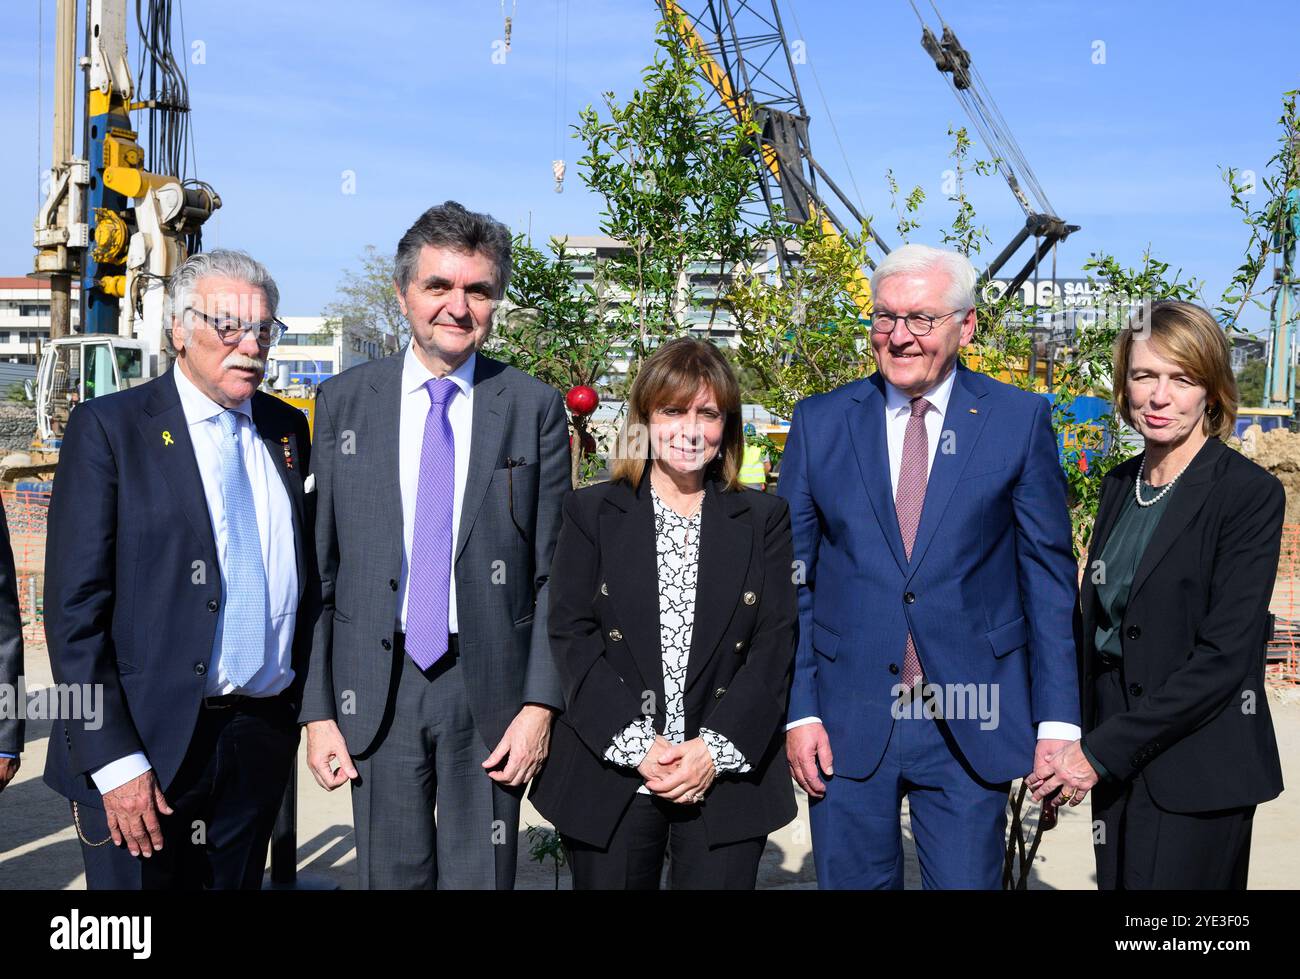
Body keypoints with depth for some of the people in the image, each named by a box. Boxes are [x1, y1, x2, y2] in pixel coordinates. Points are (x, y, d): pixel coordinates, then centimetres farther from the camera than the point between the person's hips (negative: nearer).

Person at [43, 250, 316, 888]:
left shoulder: (287, 429, 9)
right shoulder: (108, 428, -6)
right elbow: (74, 608, -10)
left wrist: (309, 702, 5)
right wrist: (112, 760, -15)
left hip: (264, 735, 4)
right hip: (146, 744, -4)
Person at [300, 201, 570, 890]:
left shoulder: (535, 407, 0)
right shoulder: (343, 402, 3)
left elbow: (552, 572, 0)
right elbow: (320, 567, 3)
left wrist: (540, 703, -7)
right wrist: (317, 709, -1)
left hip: (490, 689, -1)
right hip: (377, 690, 1)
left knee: (482, 876, 9)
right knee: (390, 875, 12)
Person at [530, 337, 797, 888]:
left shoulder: (764, 521, 8)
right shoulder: (591, 513, 6)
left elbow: (775, 642, 1)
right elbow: (572, 636, -2)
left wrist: (715, 749, -11)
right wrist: (638, 745, -12)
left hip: (727, 778, 1)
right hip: (611, 777, 0)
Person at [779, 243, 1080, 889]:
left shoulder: (1019, 420, 1)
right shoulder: (819, 422, 3)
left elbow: (1048, 576, 1)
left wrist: (1058, 720, -2)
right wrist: (799, 710, -1)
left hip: (970, 727, -1)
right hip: (846, 722, 1)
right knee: (853, 880, 11)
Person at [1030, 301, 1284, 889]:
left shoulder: (1250, 493, -11)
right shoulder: (1120, 486, 9)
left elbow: (1224, 656, -17)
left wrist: (1103, 750, -17)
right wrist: (1077, 742, 2)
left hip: (1194, 774, -6)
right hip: (1115, 767, 6)